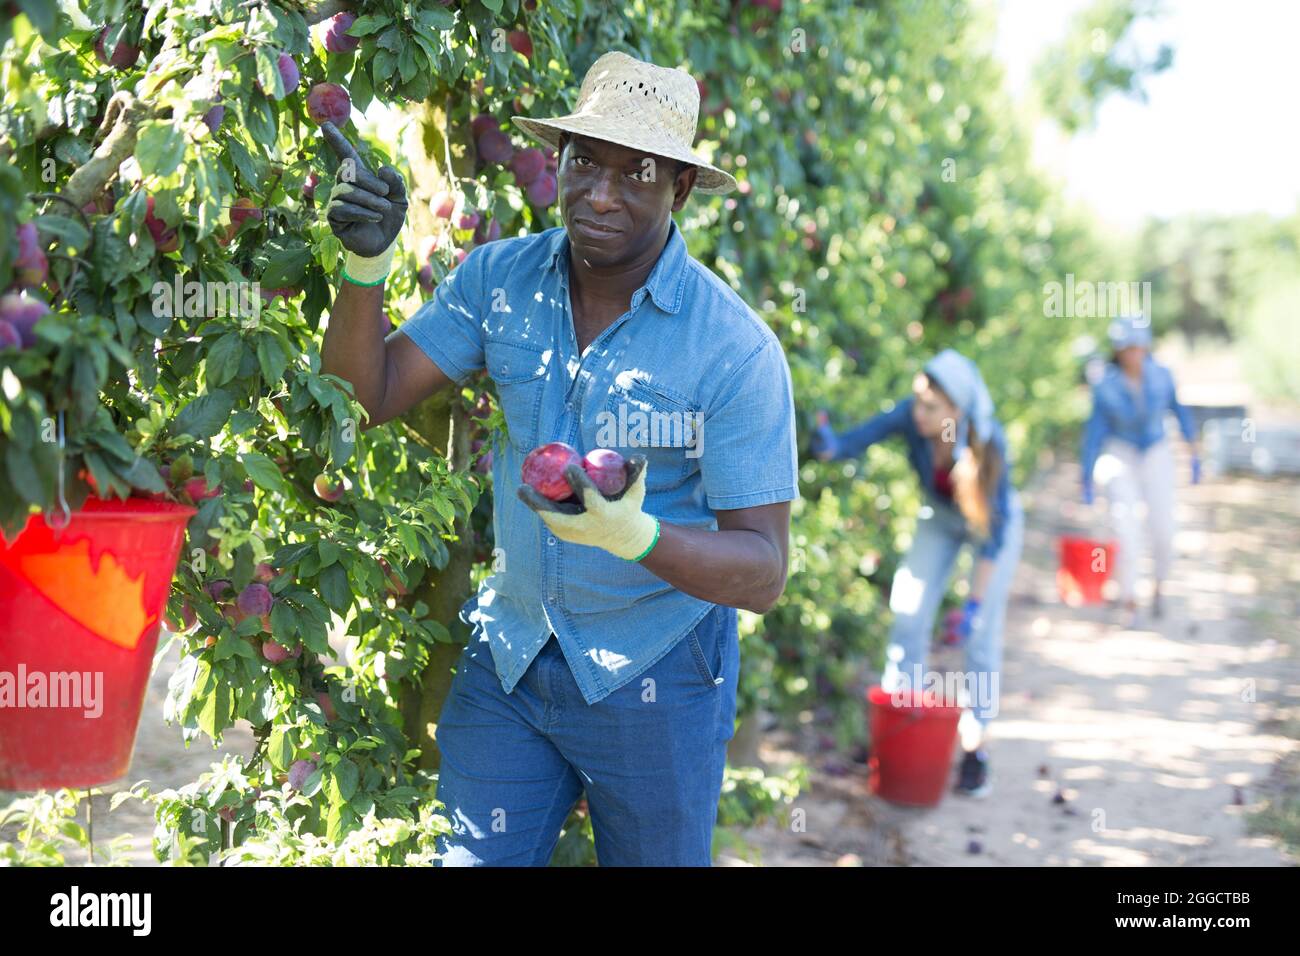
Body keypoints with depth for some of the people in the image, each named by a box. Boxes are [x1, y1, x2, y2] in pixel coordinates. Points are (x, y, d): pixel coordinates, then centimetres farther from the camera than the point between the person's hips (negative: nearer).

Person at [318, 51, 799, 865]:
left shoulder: (736, 349, -20)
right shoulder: (499, 278, -5)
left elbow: (764, 571, -20)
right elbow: (367, 395, -5)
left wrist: (634, 535, -39)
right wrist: (367, 265, -21)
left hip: (655, 682, -3)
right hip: (509, 654, 3)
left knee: (653, 858, 14)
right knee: (469, 856, 8)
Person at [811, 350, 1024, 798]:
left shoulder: (988, 443, -36)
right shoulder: (911, 416, -30)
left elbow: (996, 529, -27)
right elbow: (861, 437, -30)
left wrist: (975, 602, -25)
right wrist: (830, 445, -56)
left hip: (994, 522, -3)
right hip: (940, 518, 3)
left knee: (981, 635, -6)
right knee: (908, 614, -5)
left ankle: (974, 748, 5)